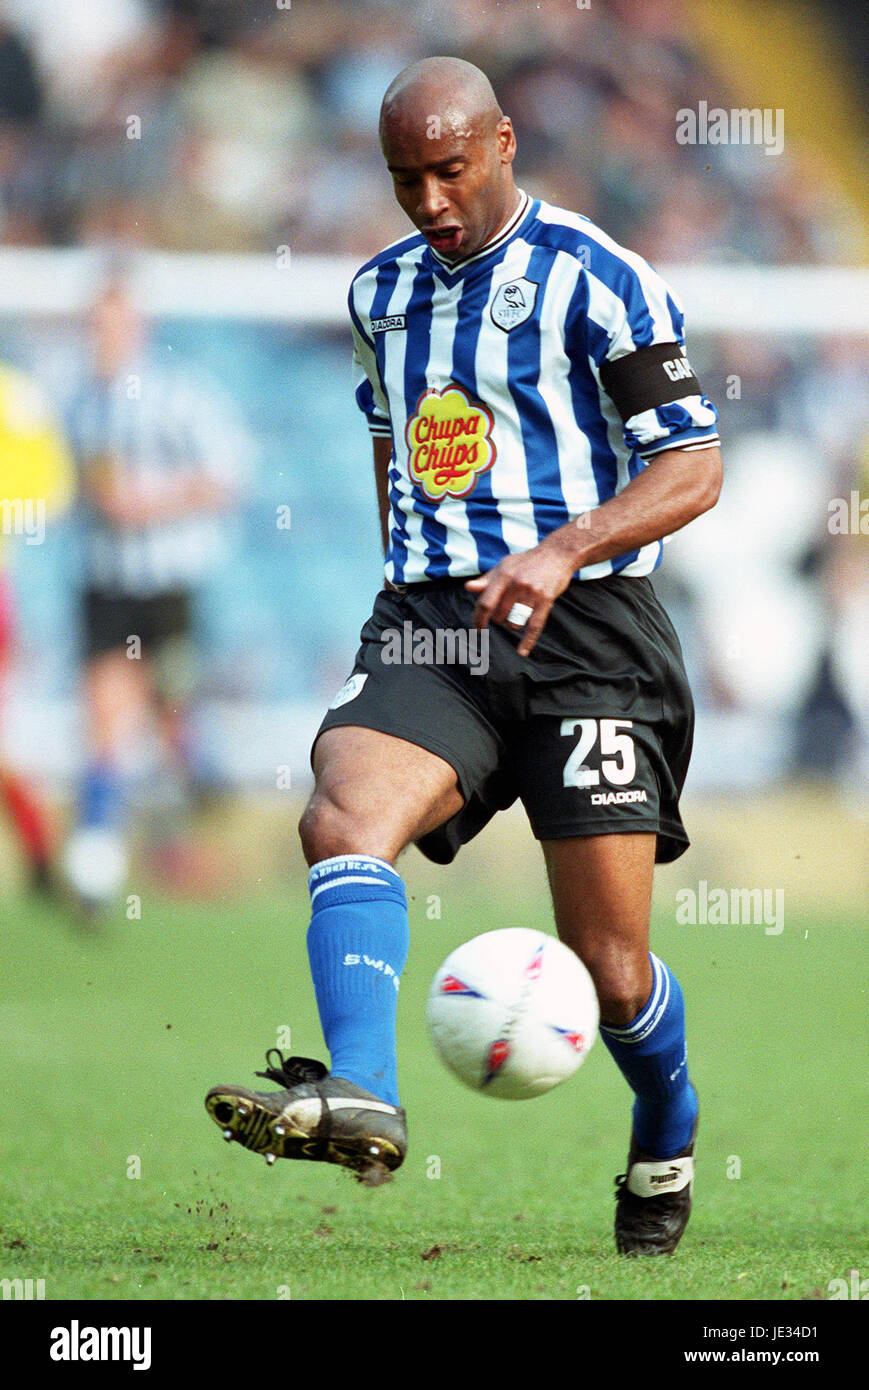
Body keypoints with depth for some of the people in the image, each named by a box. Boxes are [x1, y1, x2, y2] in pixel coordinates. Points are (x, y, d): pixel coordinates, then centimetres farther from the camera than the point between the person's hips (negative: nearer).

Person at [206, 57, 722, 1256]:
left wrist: (562, 549, -21)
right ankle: (361, 1099, -46)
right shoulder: (381, 291, 15)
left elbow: (693, 469, -8)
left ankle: (668, 1138, 29)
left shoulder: (594, 280, -4)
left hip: (583, 628, -4)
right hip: (427, 624, 4)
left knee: (608, 967, -2)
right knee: (345, 818, -29)